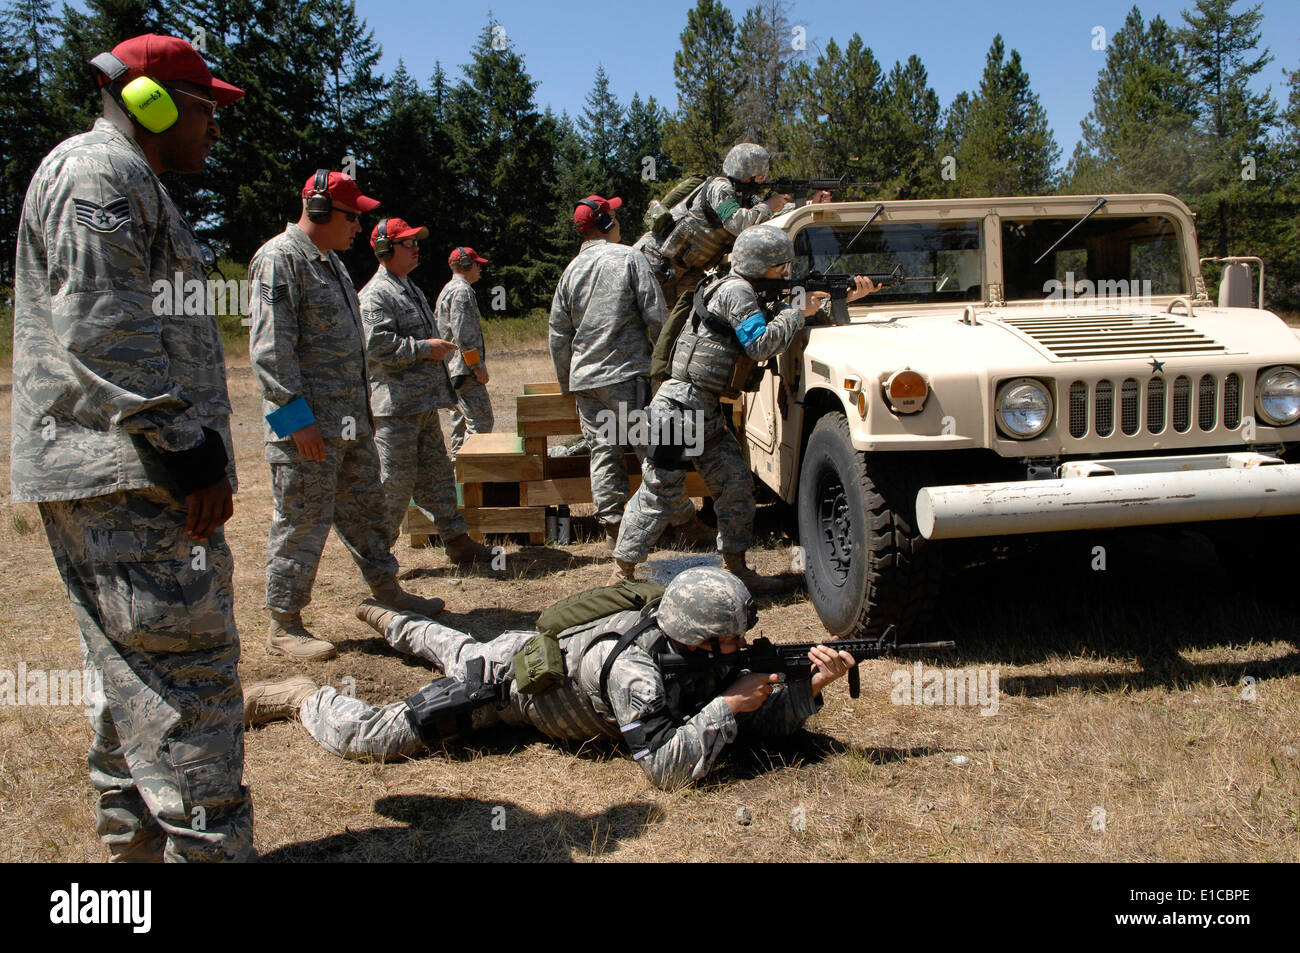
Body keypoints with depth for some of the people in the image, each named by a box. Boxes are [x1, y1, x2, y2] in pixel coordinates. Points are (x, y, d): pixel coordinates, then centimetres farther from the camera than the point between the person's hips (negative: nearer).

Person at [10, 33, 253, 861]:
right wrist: (182, 448, -22)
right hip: (121, 476, -11)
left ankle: (137, 839, 24)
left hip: (126, 476, 11)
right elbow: (101, 330, -19)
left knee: (138, 670, 14)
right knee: (188, 664, -12)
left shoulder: (128, 182, 26)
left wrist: (186, 449, 23)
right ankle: (210, 845, -8)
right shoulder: (98, 171, -7)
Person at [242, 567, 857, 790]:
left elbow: (765, 718, -13)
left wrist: (812, 686, -31)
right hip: (502, 677, -8)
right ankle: (302, 697, 18)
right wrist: (726, 706, -40)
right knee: (362, 738, -9)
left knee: (455, 647, 38)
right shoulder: (634, 668, -42)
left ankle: (391, 622, 64)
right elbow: (664, 768, -45)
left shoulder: (699, 655, -18)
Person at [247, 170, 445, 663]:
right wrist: (296, 416, -22)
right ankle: (284, 625, 8)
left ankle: (387, 591, 31)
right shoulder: (279, 259, -12)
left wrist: (362, 408, 21)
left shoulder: (329, 261, 18)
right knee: (302, 521, -2)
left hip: (351, 419, 9)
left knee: (366, 508, 18)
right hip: (307, 424, -9)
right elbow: (270, 349, -19)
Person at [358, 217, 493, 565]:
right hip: (396, 405, -10)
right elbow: (376, 345, -24)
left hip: (424, 403, 10)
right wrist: (424, 348, -19)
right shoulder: (376, 295, -12)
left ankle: (457, 541, 19)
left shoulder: (411, 289, 20)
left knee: (436, 474, 13)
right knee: (395, 480, -6)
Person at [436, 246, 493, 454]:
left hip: (452, 369, 11)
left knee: (461, 421, 15)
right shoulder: (462, 291, -11)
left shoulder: (447, 290, 21)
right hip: (464, 370, -11)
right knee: (481, 420, -14)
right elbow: (463, 333, -20)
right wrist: (477, 365, -18)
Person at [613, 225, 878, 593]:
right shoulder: (734, 291, -13)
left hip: (707, 411, 10)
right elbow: (761, 345, -21)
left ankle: (736, 568, 19)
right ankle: (623, 573, 3)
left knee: (736, 484, 10)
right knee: (661, 492, -6)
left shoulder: (748, 293, 16)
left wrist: (847, 297, 12)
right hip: (679, 408, -10)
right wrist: (798, 311, -10)